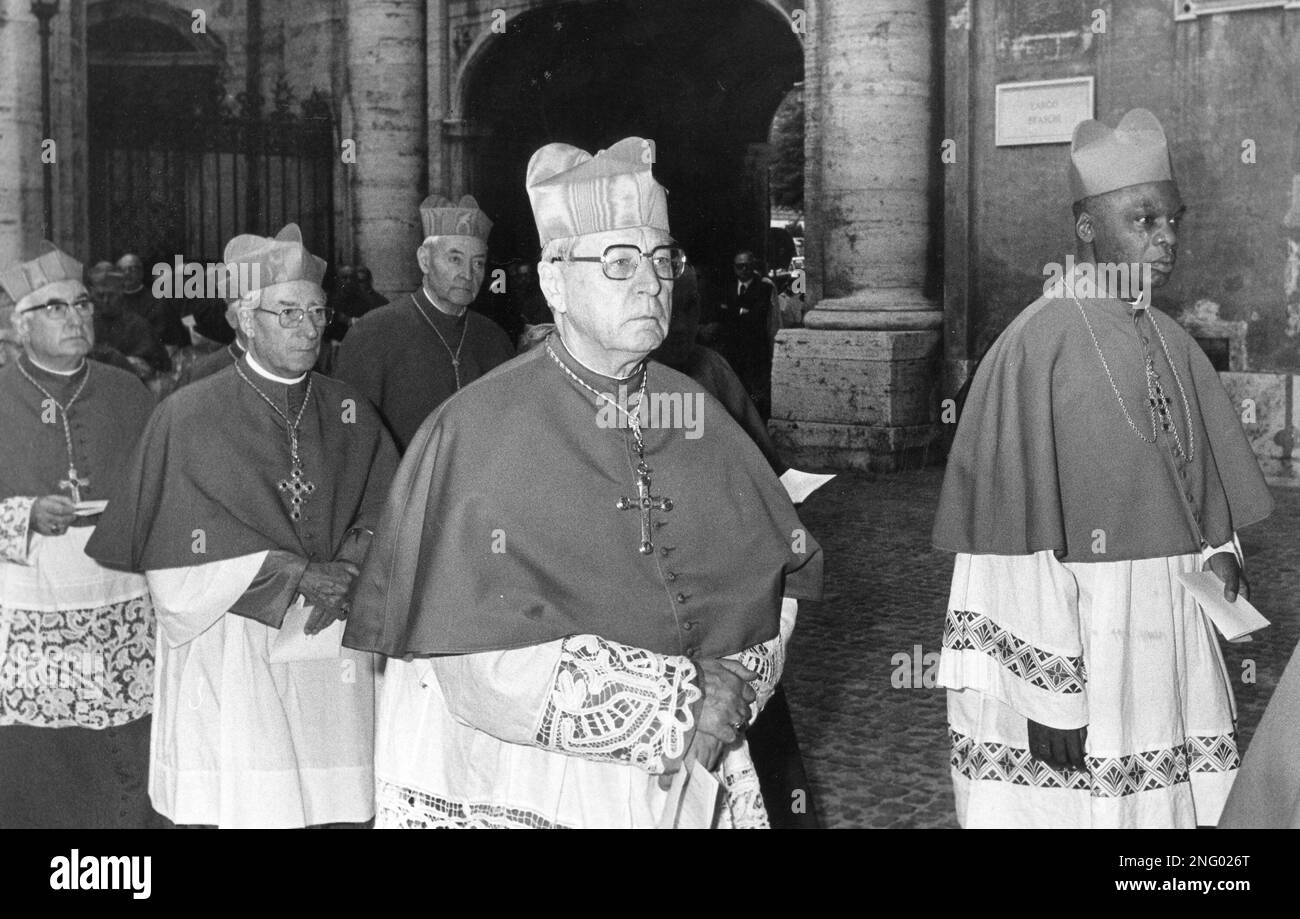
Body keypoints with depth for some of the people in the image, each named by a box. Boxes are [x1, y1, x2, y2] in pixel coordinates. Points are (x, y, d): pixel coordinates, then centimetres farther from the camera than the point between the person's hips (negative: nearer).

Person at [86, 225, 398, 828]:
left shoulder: (350, 413, 11)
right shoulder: (188, 417, -1)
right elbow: (186, 553, -6)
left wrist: (350, 566, -11)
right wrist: (298, 573, -13)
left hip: (332, 659, 3)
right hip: (229, 660, -3)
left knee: (342, 809, 0)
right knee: (233, 808, -5)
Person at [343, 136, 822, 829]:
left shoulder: (696, 416, 1)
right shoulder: (476, 433, -13)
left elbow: (778, 574, 8)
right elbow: (479, 664, -18)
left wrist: (734, 682, -11)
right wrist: (681, 704, -17)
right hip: (527, 792, -4)